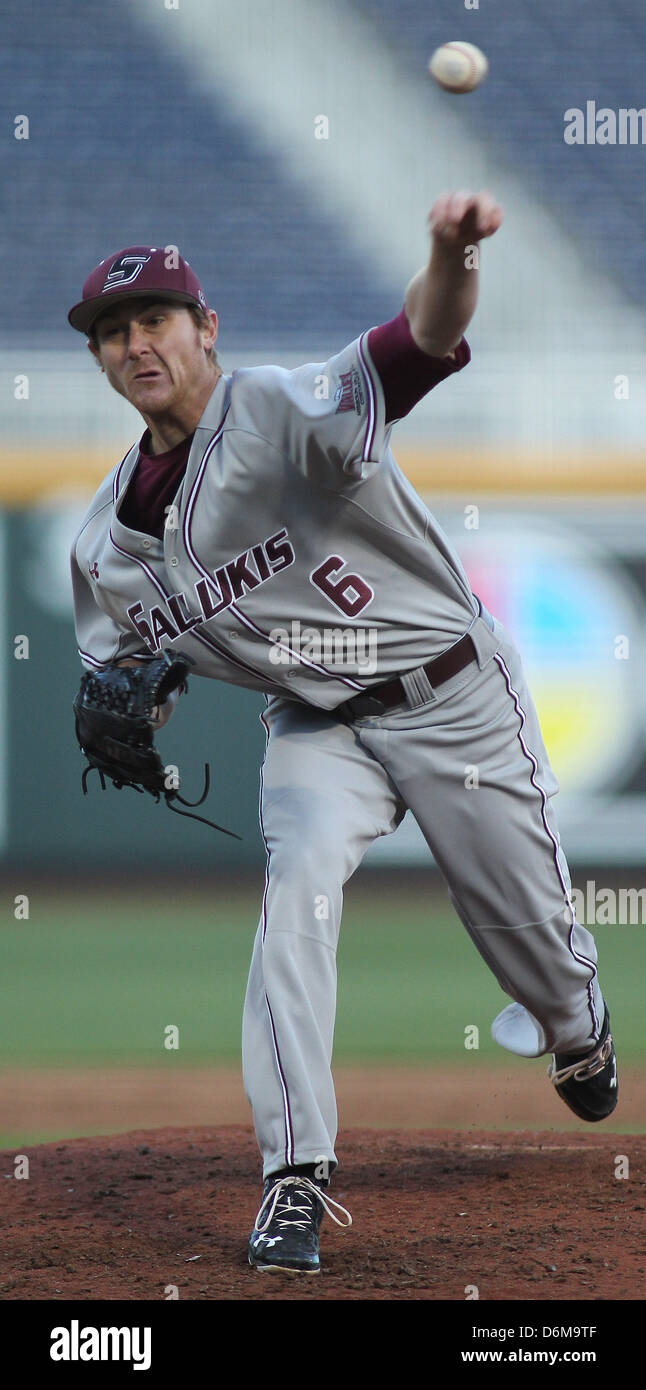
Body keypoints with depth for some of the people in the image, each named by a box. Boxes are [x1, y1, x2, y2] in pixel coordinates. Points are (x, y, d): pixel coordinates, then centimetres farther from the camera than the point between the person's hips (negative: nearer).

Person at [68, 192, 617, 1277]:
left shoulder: (281, 412, -21)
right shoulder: (109, 538, -1)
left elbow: (415, 351, -41)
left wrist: (450, 262, -65)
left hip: (452, 696, -3)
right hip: (317, 727, 3)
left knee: (529, 925, 9)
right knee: (298, 887, -23)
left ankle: (579, 1037, 47)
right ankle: (296, 1178, -22)